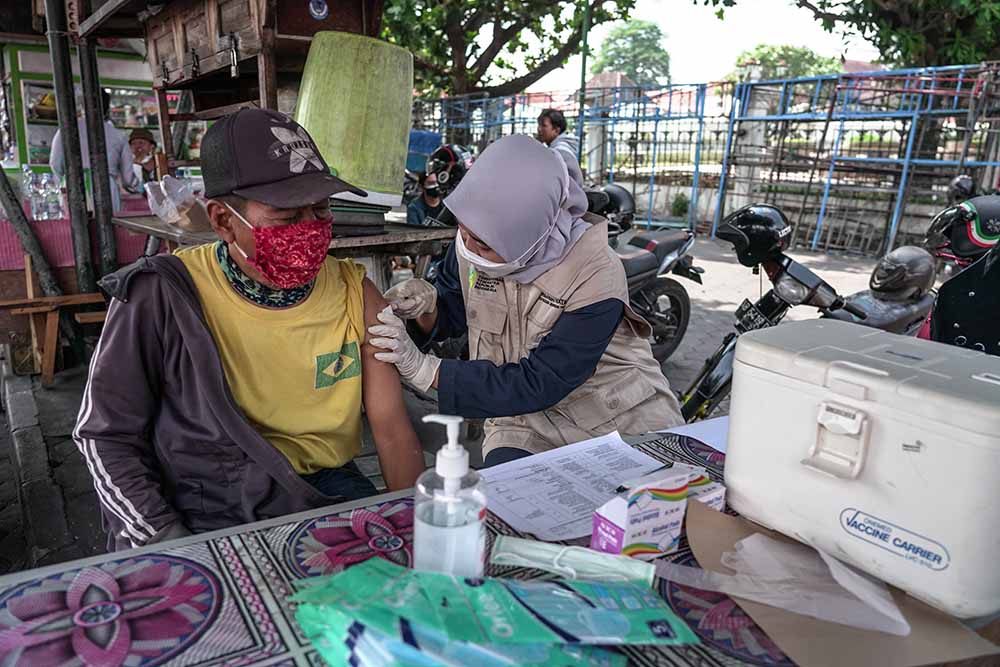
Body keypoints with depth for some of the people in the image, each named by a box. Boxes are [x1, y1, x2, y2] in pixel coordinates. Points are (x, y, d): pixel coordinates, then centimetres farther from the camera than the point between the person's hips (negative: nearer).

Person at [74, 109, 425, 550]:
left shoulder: (356, 295, -3)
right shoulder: (161, 296, -11)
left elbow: (393, 431, -1)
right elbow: (106, 433, -2)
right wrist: (166, 541, -14)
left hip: (327, 494, 2)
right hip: (203, 517, -1)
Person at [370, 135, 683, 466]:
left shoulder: (596, 280, -26)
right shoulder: (472, 239, -10)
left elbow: (537, 385, -25)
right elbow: (453, 313, 7)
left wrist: (424, 368, -28)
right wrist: (428, 307, -18)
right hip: (525, 419, 3)